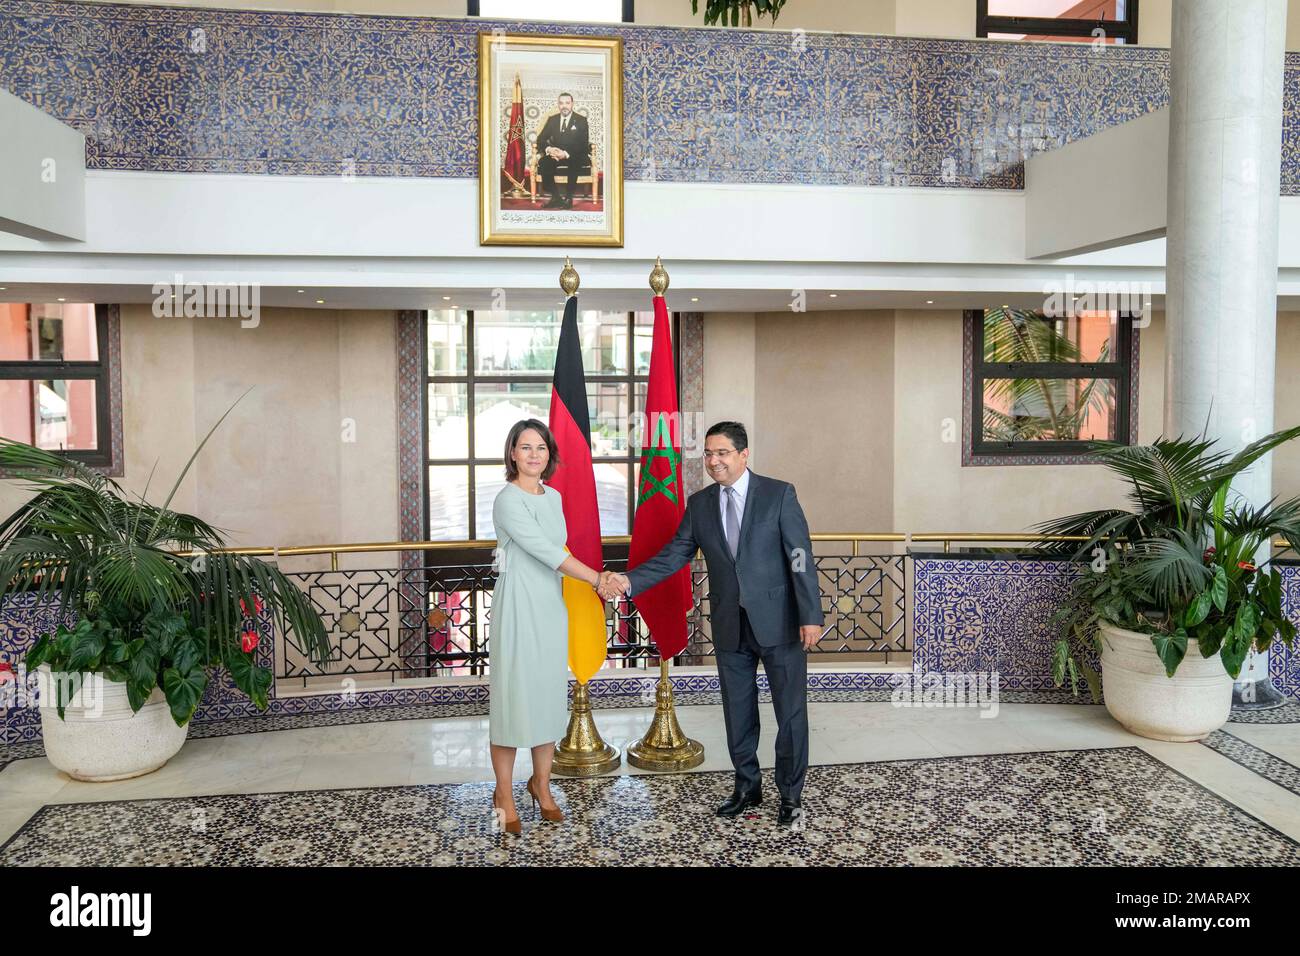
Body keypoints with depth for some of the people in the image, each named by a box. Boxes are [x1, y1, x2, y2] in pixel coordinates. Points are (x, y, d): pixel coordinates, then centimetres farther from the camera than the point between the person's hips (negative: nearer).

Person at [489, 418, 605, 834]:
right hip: (518, 607, -7)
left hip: (551, 606, 7)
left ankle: (541, 783, 25)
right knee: (513, 694, -1)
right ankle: (504, 793, 11)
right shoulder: (508, 500, -14)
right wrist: (597, 578, -23)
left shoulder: (553, 497, 10)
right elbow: (544, 550, -21)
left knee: (549, 693, 11)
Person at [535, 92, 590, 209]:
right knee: (543, 163, -29)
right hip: (555, 154, 3)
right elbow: (541, 139, 6)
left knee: (574, 163, -39)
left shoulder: (581, 120, -1)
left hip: (575, 156, -3)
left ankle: (568, 198, -29)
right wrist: (548, 149, -19)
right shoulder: (552, 119, 10)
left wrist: (566, 154, -27)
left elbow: (583, 145, -11)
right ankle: (556, 197, -23)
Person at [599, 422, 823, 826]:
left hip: (779, 623, -4)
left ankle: (790, 793, 23)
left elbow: (801, 557, -10)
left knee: (790, 711, 6)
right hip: (730, 626, 4)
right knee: (738, 713, 13)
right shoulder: (699, 504, 5)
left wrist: (811, 616, -14)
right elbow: (674, 555, 0)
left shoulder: (779, 494, -7)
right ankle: (747, 787, 31)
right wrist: (628, 580, -15)